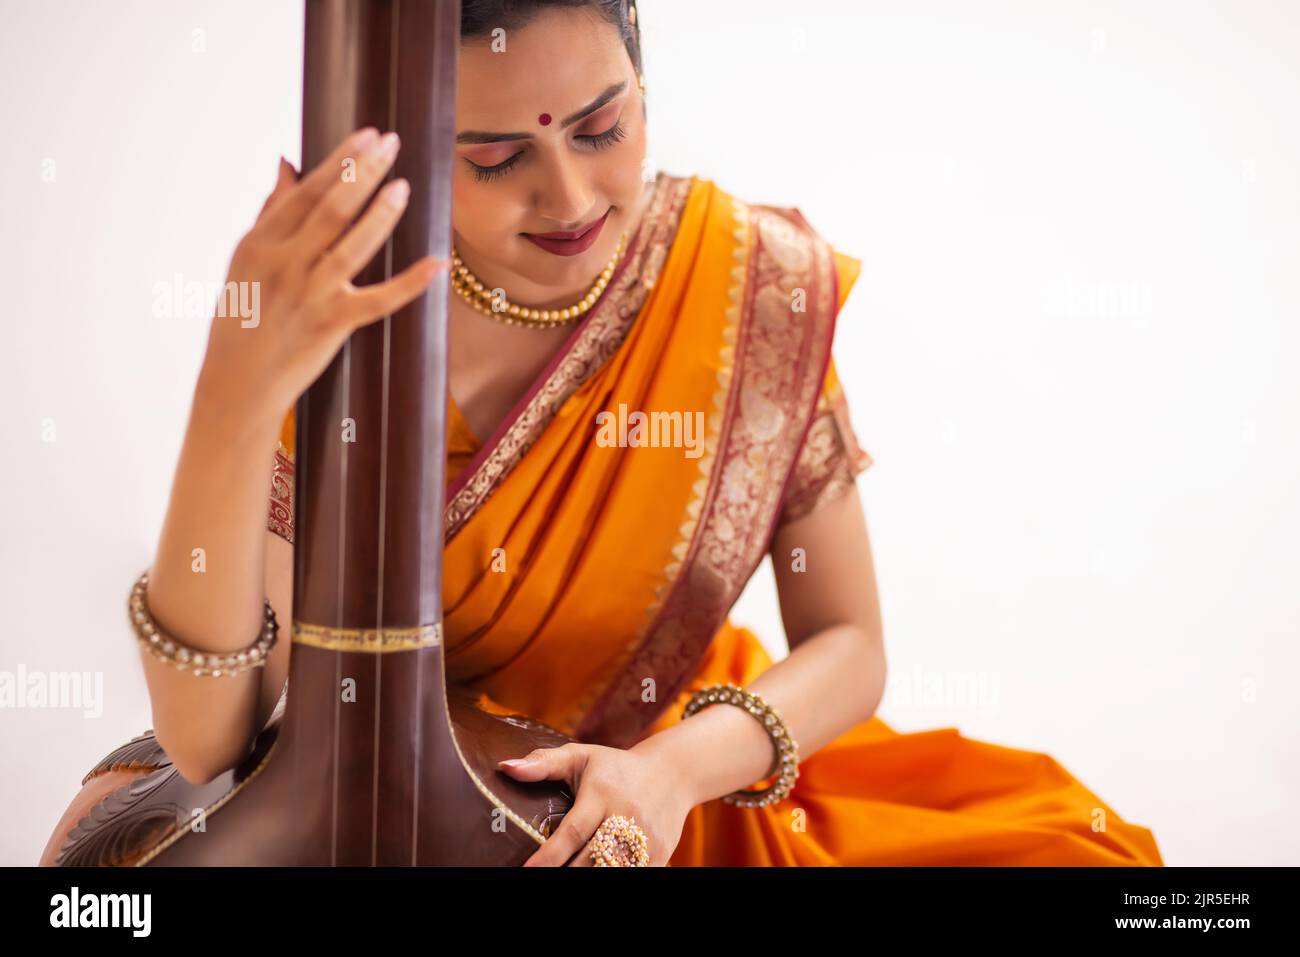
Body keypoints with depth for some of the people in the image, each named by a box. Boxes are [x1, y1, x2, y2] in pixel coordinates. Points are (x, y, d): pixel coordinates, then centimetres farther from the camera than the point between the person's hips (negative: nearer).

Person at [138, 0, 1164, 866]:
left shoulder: (759, 281, -13)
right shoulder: (336, 322, -19)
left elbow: (848, 648, -8)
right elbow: (206, 742, -24)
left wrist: (676, 767, -28)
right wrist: (236, 397, -38)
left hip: (657, 785, 1)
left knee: (1075, 846, -11)